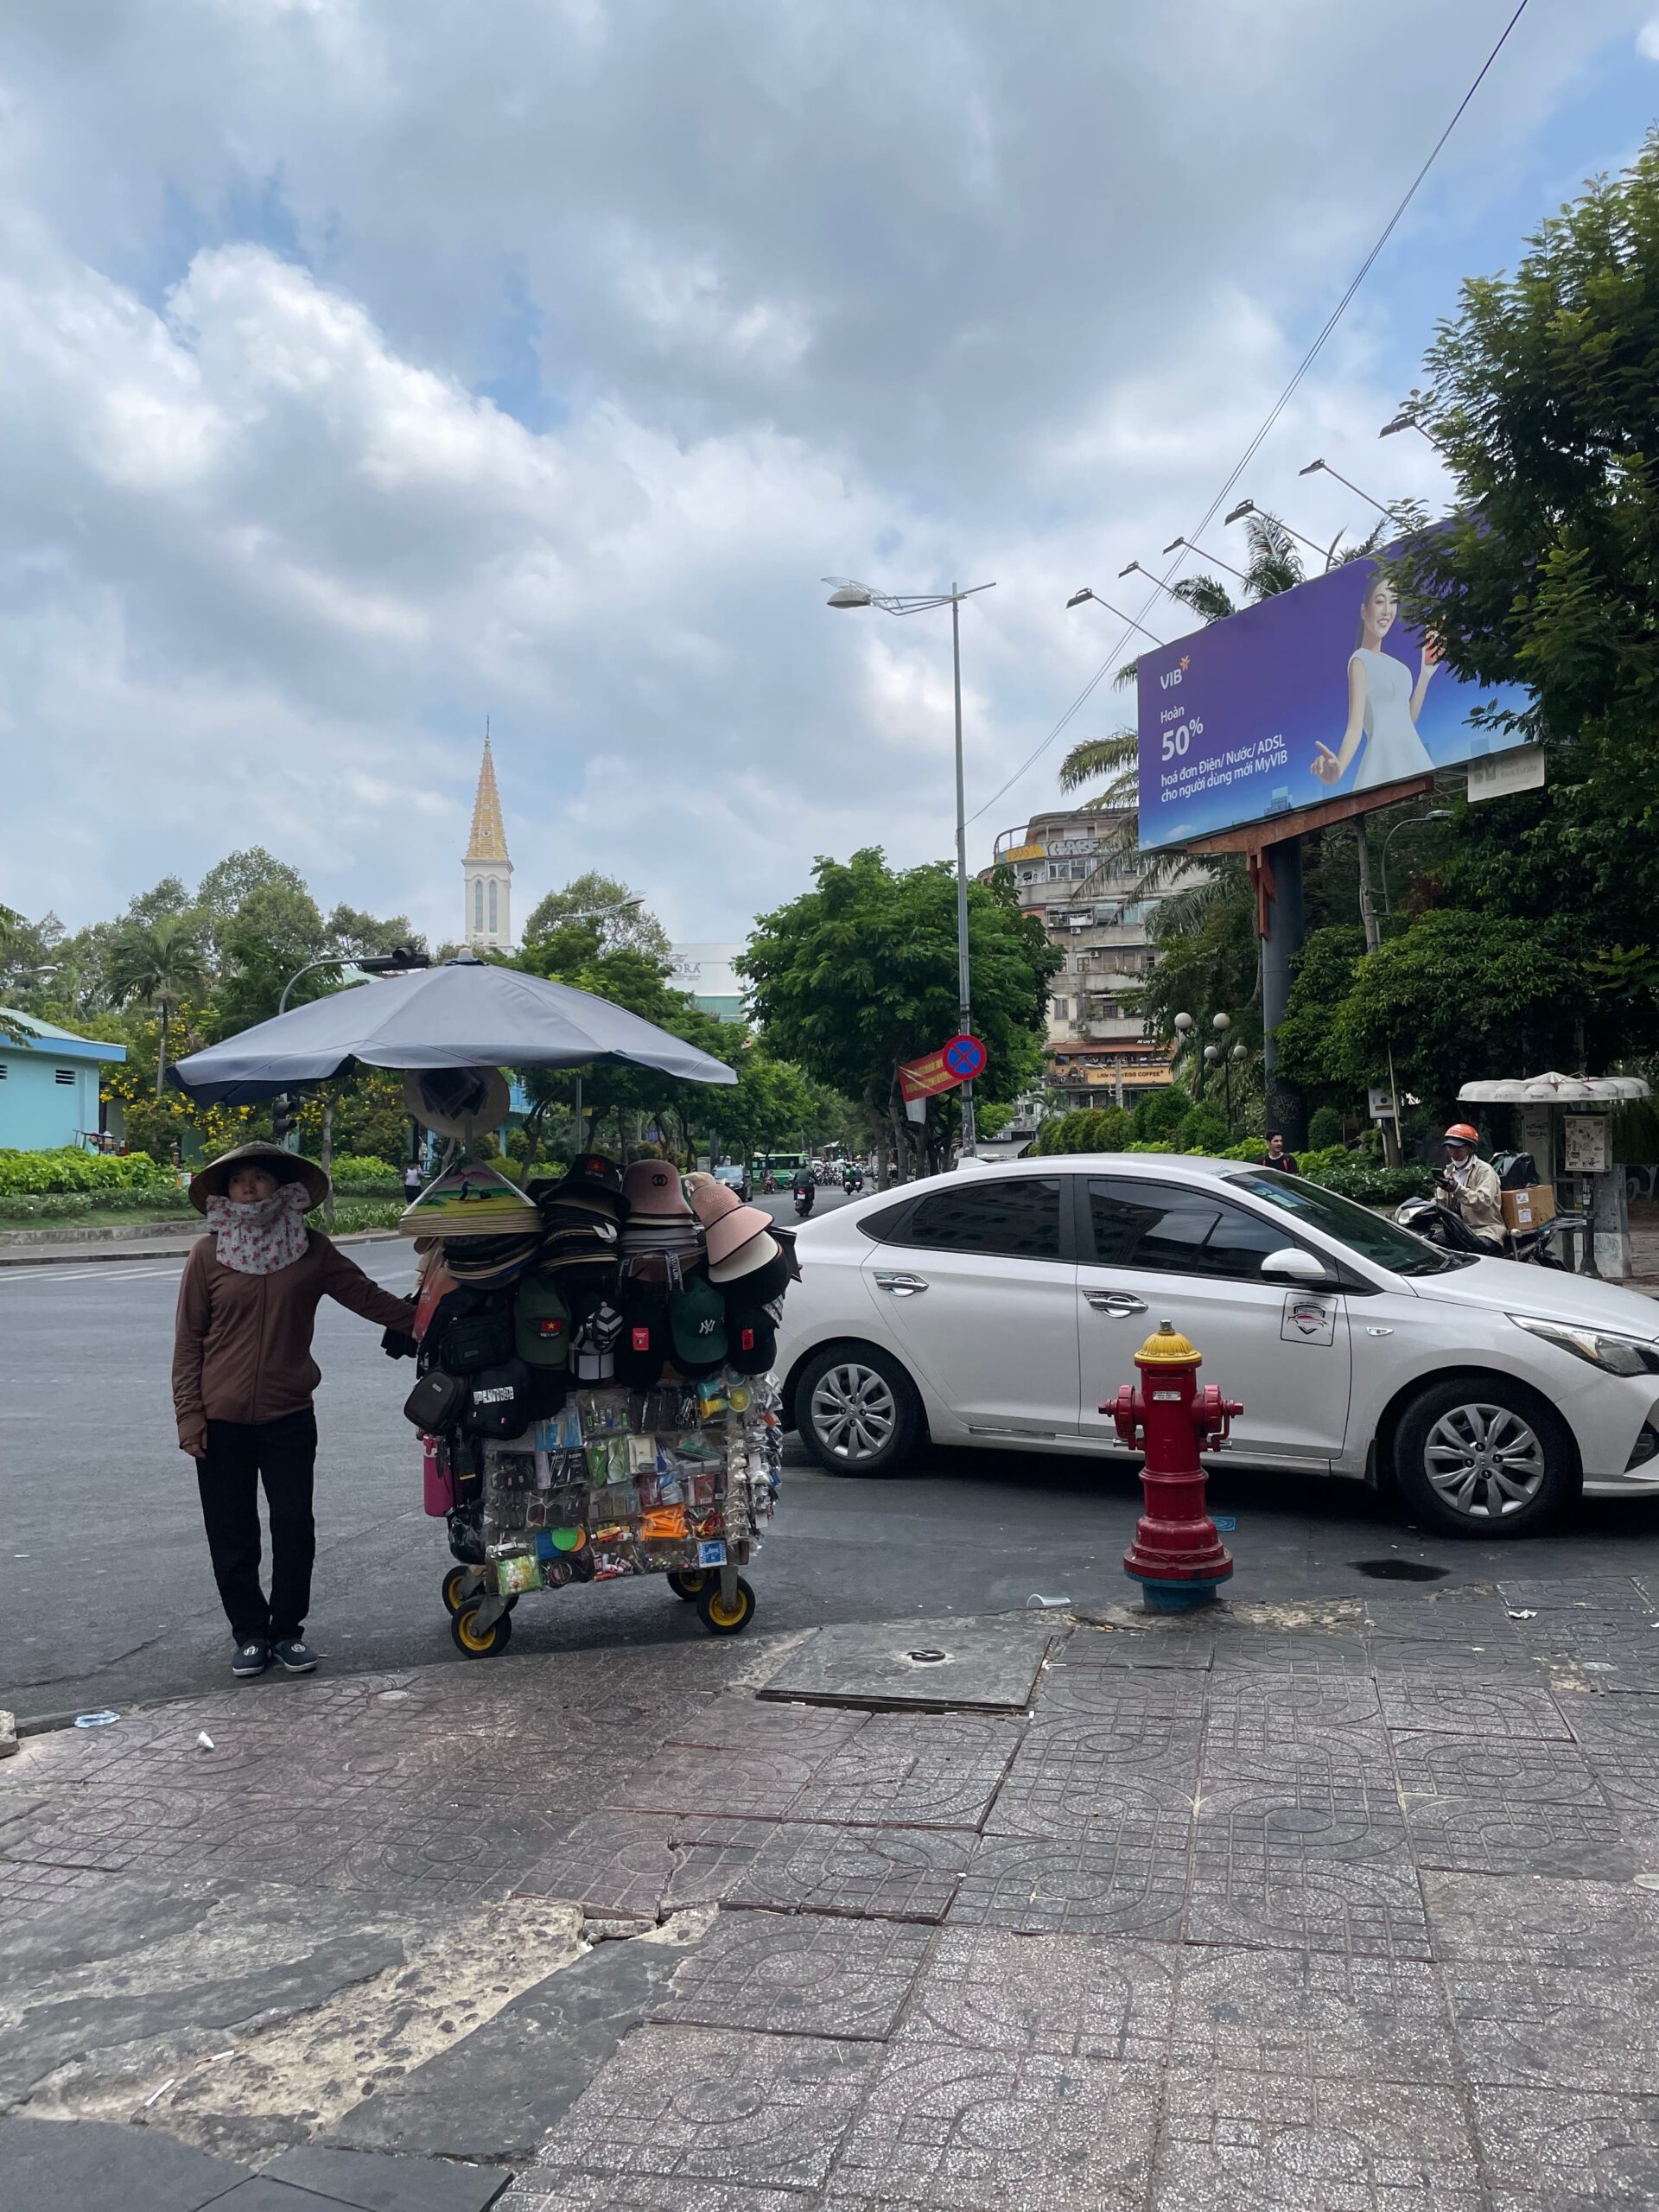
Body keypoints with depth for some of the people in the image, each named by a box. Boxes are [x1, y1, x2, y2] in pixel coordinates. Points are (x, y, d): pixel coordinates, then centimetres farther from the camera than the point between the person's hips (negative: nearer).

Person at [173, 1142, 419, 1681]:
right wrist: (188, 1413, -3)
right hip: (221, 1420, -1)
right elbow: (189, 1339, 1)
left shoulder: (311, 1250, 1)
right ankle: (249, 1633, 23)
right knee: (232, 1535, 7)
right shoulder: (208, 1254, -2)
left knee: (294, 1528, 3)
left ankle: (288, 1630, 21)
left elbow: (367, 1296, 7)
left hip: (288, 1418, 1)